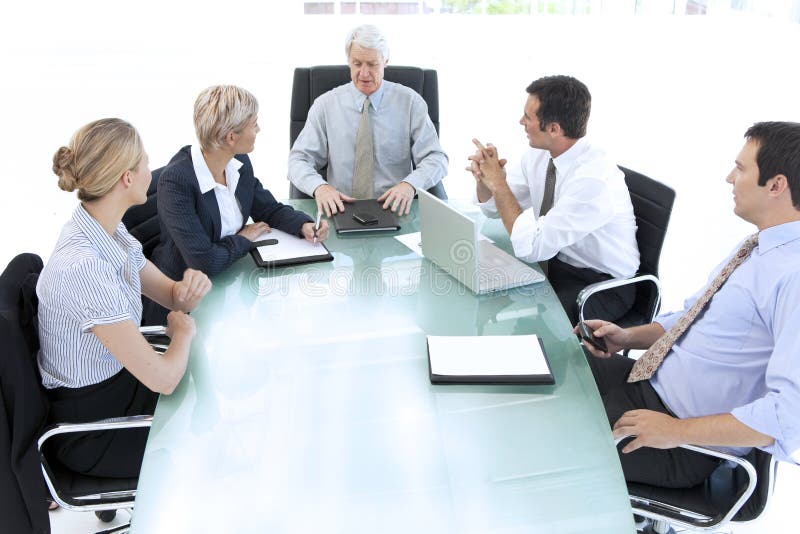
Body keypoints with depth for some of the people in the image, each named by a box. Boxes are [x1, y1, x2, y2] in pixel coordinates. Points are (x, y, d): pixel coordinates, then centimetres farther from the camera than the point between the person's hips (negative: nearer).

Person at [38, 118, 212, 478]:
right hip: (92, 432, -8)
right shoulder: (83, 267, -33)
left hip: (118, 380, 8)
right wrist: (183, 331, -11)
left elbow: (171, 294, 5)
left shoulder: (110, 231, -5)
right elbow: (163, 378, -31)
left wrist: (189, 288, -18)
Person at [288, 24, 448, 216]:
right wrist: (319, 186, -19)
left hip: (393, 211, 0)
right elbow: (299, 160, 5)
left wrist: (410, 184, -19)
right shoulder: (325, 105, 8)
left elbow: (436, 159, 3)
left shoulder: (410, 102, 6)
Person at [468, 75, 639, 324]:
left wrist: (498, 183, -24)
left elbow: (532, 247, -29)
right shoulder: (539, 155, -5)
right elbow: (491, 207, 7)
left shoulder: (594, 179, -29)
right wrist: (483, 175, -15)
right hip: (554, 261, 7)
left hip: (601, 285, -7)